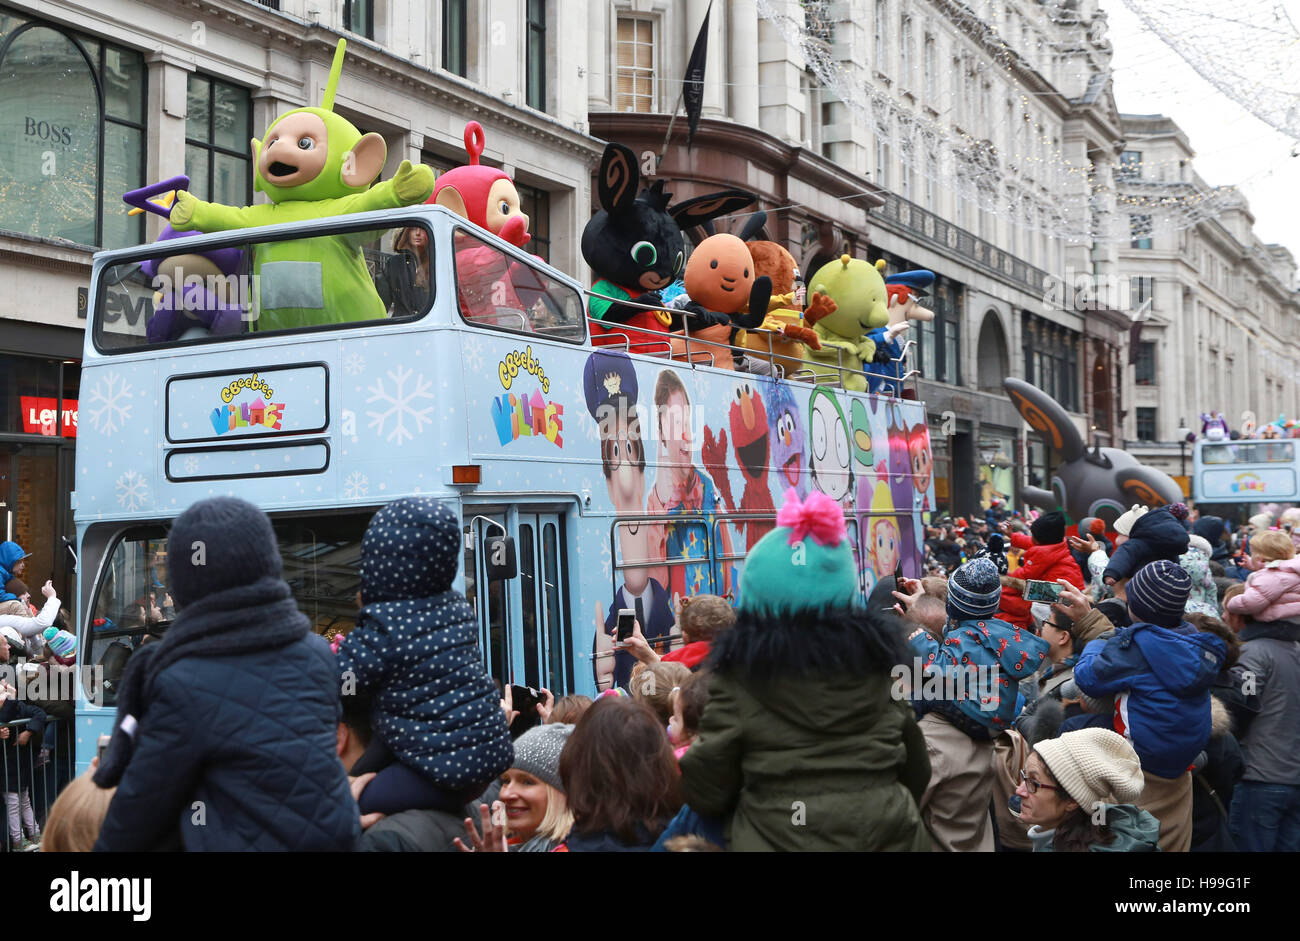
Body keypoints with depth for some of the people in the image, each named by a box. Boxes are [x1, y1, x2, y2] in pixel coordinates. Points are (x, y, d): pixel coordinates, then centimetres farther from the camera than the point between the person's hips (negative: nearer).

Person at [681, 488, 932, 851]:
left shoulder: (741, 673, -12)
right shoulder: (877, 658, -2)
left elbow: (706, 791, -8)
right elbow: (916, 774, 8)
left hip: (777, 841, -3)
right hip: (889, 837, 3)